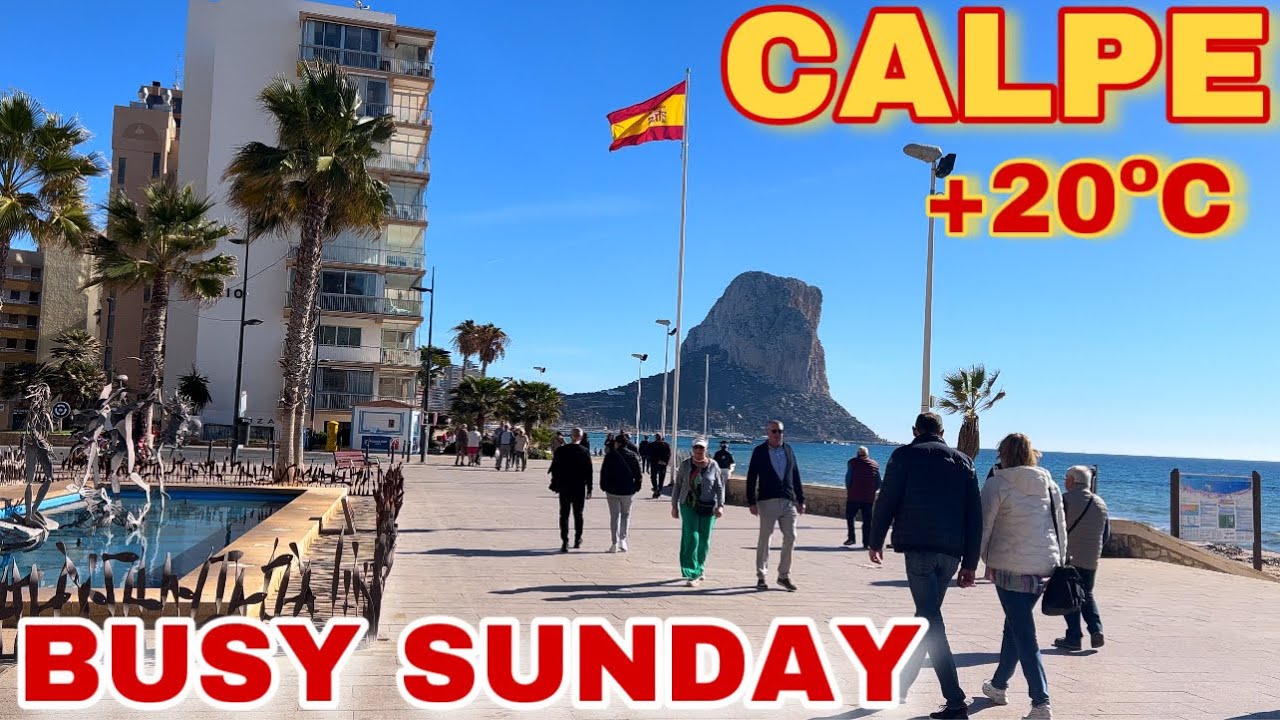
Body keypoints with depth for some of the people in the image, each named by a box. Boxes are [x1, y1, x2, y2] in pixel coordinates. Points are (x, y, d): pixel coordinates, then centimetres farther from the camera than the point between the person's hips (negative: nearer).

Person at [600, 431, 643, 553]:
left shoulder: (611, 455, -7)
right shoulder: (633, 456, -1)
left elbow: (603, 473, -5)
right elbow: (638, 474, 0)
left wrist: (604, 487, 4)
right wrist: (637, 487, 8)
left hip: (612, 490, -1)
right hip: (627, 491, 1)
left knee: (614, 516, 5)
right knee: (626, 515, 15)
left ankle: (614, 543, 0)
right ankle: (623, 540, 6)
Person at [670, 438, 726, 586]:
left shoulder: (713, 466, 2)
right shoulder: (686, 464, 3)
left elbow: (720, 487, 3)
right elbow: (677, 485, 9)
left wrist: (720, 505, -9)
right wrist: (674, 505, 7)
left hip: (708, 507, 1)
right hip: (689, 506, -1)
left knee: (704, 540, 7)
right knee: (691, 537, -11)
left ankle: (698, 569, 29)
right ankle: (692, 574, -11)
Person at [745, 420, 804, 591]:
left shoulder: (788, 450, 12)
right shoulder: (759, 451, 0)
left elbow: (795, 475, 15)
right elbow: (751, 477, -2)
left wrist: (800, 500, 11)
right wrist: (752, 502, -8)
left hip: (788, 501, 4)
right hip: (767, 501, -4)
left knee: (790, 538, 1)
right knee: (764, 539, 3)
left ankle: (784, 575, 13)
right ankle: (761, 576, 13)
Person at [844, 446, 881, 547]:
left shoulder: (853, 462, 1)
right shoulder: (875, 464, 11)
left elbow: (848, 478, -5)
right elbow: (878, 484, 10)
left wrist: (848, 490, 9)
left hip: (854, 496, -3)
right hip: (869, 498, 3)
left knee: (849, 516, 10)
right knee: (867, 520, 5)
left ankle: (851, 537, -1)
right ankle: (866, 542, 2)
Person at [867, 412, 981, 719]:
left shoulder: (905, 455, 3)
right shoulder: (963, 461, 14)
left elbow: (886, 501, 0)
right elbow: (974, 516, 10)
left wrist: (875, 541, 13)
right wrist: (970, 563, 13)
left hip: (919, 546, -5)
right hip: (952, 551, 5)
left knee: (930, 619, -6)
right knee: (928, 614, 18)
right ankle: (902, 682, 30)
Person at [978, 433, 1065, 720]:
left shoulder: (997, 483, -7)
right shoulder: (1049, 483, 9)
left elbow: (984, 525, -8)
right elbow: (1061, 526, 11)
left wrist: (986, 560, 4)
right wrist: (1059, 562, 16)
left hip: (1010, 567, -6)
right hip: (1045, 567, 6)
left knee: (1023, 633, -2)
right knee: (1016, 624, 20)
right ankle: (998, 684, 35)